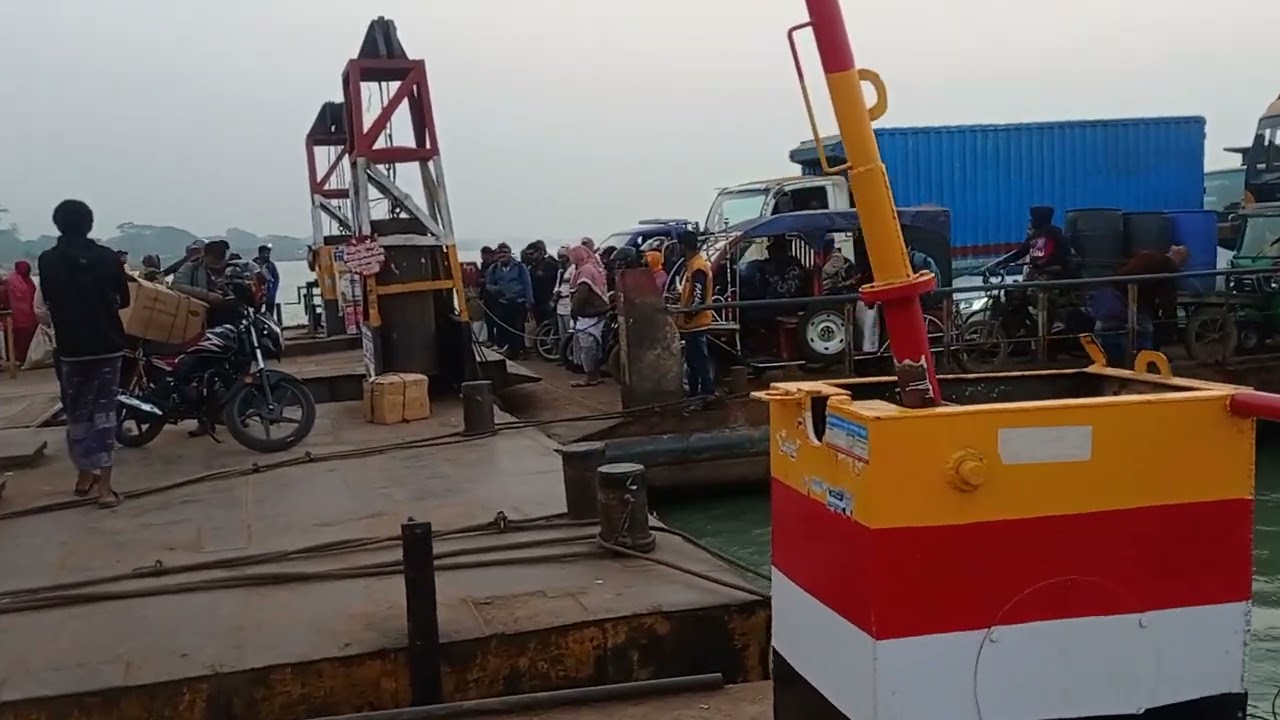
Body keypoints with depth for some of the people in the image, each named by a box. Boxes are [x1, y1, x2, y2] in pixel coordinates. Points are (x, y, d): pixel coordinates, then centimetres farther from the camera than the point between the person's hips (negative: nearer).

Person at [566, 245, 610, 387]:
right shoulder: (596, 267, 15)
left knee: (586, 345, -6)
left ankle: (591, 377, -3)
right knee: (594, 345, 14)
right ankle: (596, 375, 19)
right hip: (598, 310, 10)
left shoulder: (585, 270, -14)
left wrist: (574, 310, -12)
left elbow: (581, 294, -23)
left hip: (589, 314, -10)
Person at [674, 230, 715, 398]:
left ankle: (708, 393, -6)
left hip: (696, 323, -11)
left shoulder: (697, 267, -18)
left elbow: (699, 298, -23)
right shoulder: (692, 264, 13)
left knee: (700, 360, -8)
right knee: (692, 360, 17)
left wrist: (688, 315, -21)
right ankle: (694, 393, 25)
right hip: (692, 323, 11)